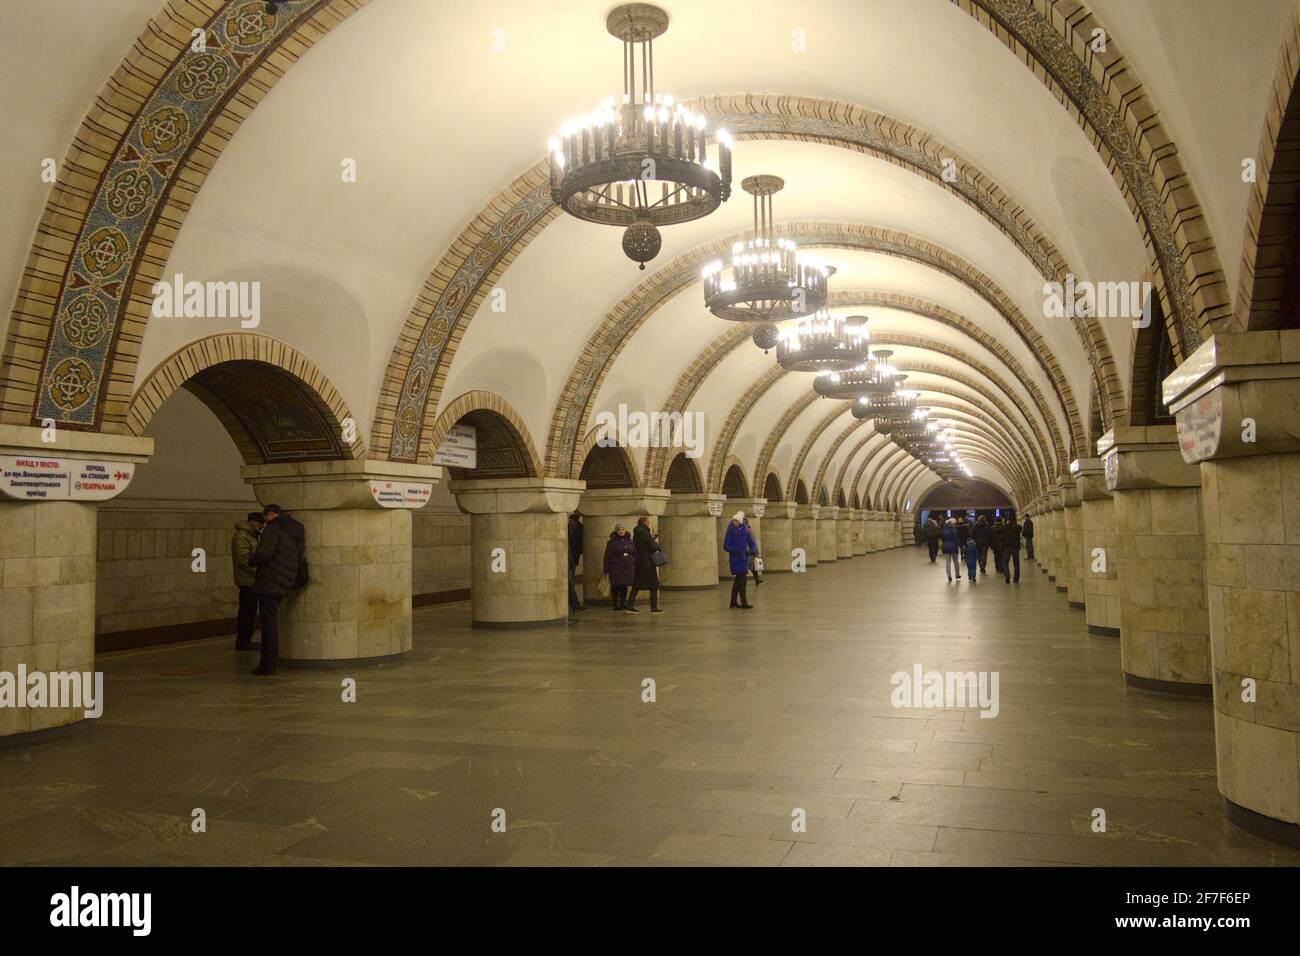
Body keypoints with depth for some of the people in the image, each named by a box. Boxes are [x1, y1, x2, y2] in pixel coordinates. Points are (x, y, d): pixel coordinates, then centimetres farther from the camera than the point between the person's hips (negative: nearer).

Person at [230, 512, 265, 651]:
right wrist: (258, 572, -20)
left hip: (251, 580, 10)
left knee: (249, 611, 14)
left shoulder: (251, 535, 20)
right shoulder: (241, 536, -15)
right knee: (247, 611, -9)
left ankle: (246, 640, 20)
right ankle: (242, 642, -6)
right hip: (247, 581, -10)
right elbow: (243, 559, -23)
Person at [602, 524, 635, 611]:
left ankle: (623, 603, 19)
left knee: (624, 587, 9)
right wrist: (606, 569, -9)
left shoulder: (629, 541, 10)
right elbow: (607, 557, -4)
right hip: (616, 568, -4)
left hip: (627, 567, 4)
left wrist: (635, 566, 9)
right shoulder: (612, 542, -3)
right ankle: (616, 604, 4)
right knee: (616, 586, -2)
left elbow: (635, 554, 15)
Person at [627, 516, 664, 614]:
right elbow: (653, 548, -15)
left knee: (636, 585, 11)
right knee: (653, 585, 2)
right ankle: (654, 607, 3)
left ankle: (630, 606, 9)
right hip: (648, 562, -8)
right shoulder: (646, 534, -15)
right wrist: (656, 542, 6)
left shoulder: (636, 534, 10)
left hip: (638, 562, 8)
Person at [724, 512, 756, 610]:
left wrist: (753, 550, -14)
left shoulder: (745, 530, 4)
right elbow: (725, 546, -10)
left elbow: (751, 543, 7)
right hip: (735, 558, -5)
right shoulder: (730, 531, -8)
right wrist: (736, 550, -23)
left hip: (744, 558, 5)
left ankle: (733, 602, 24)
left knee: (738, 580, 13)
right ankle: (744, 603, -5)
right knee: (741, 580, -8)